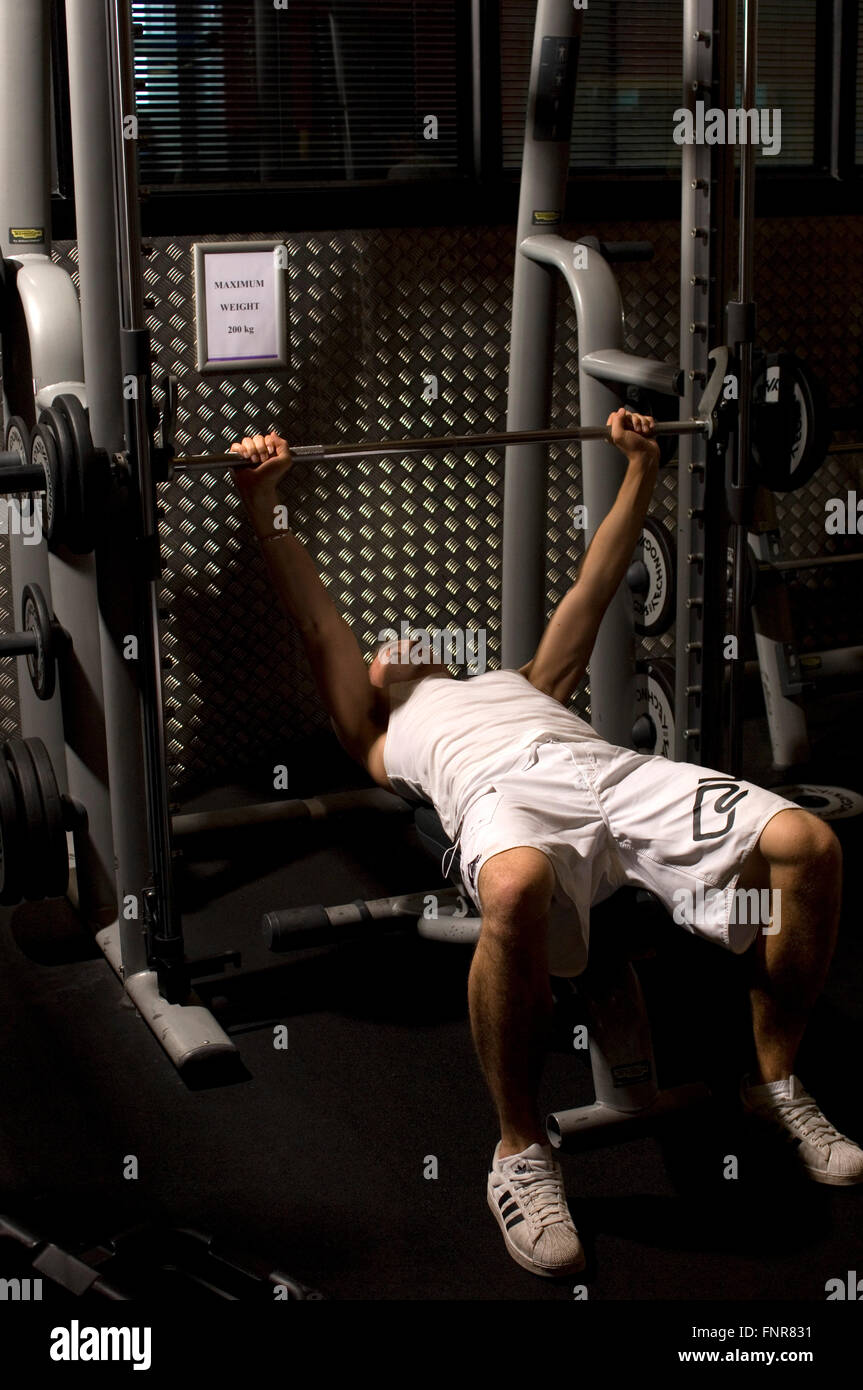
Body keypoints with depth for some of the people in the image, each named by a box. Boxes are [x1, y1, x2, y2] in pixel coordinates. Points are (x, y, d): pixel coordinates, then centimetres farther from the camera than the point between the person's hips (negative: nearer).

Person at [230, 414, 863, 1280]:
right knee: (516, 894, -44)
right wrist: (260, 504, 20)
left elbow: (592, 591, 46)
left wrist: (640, 470, 46)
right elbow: (316, 621, 27)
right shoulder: (379, 727, 36)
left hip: (613, 767, 5)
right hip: (502, 789, -4)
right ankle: (520, 1150, -20)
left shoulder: (519, 683, 46)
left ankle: (775, 1083, 0)